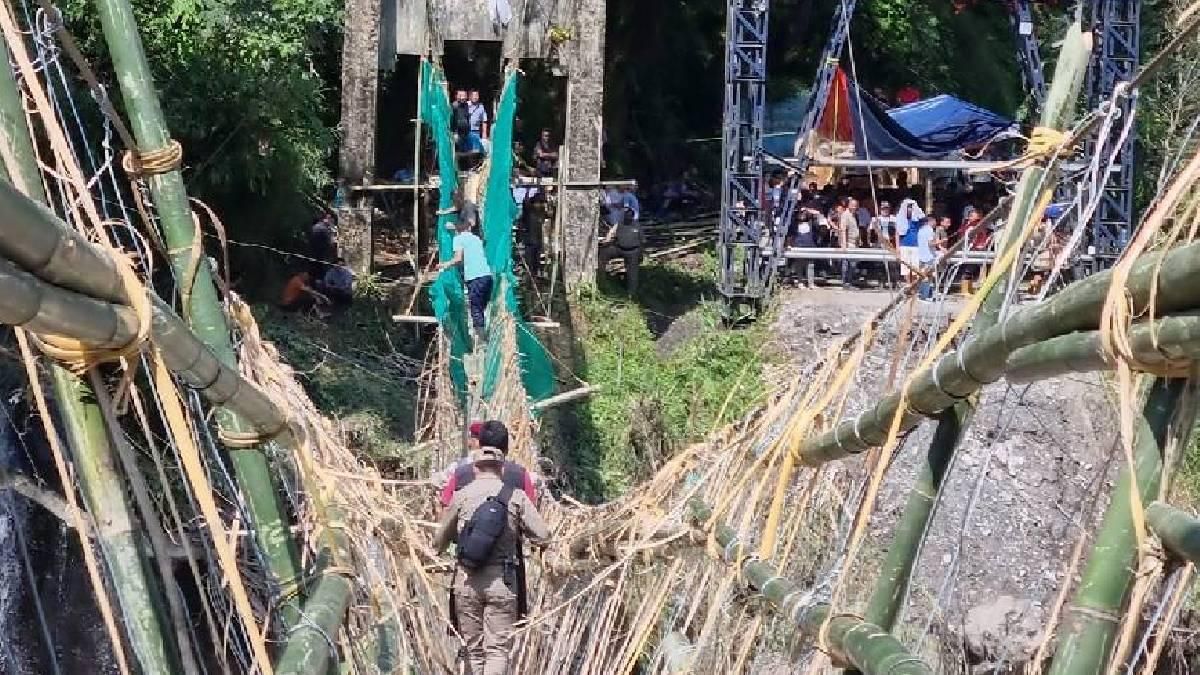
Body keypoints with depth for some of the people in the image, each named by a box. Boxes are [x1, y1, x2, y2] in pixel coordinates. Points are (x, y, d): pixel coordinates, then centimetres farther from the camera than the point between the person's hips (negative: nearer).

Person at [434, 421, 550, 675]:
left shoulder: (461, 497, 1)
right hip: (502, 582, -1)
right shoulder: (516, 497, -1)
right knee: (498, 649, 0)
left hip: (466, 581, 1)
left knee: (474, 649, 11)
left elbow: (438, 543, 8)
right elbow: (543, 536, -4)